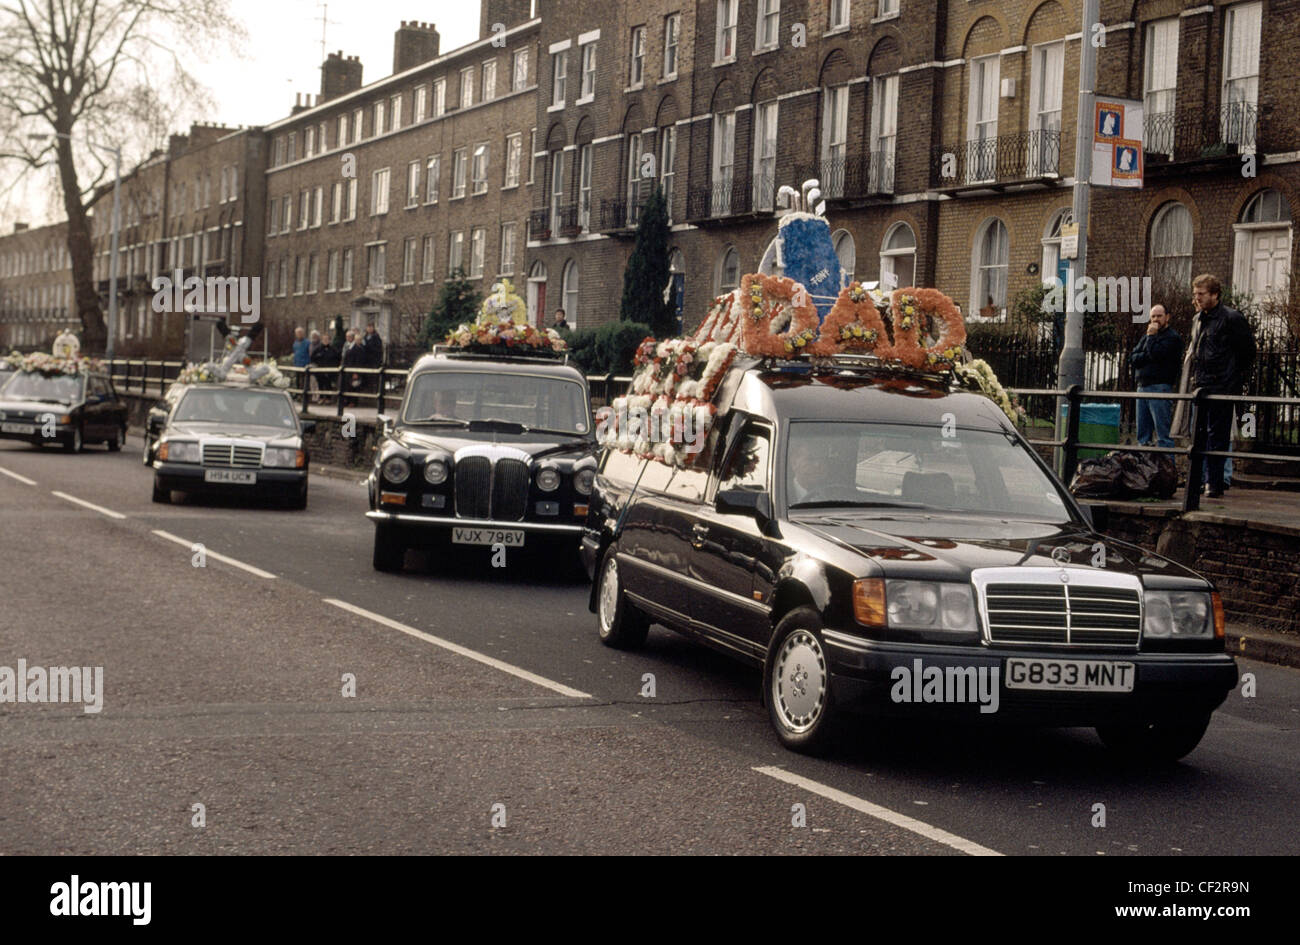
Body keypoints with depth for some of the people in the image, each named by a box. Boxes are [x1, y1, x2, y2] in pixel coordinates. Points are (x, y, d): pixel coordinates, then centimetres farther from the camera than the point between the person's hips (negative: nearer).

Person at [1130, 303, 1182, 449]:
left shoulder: (1173, 337, -1)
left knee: (1162, 433, -10)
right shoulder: (1145, 337, 22)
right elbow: (1132, 358, 10)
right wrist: (1147, 356, -6)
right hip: (1142, 387, 7)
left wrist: (1151, 336, -4)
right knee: (1143, 434, 8)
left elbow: (1156, 354, -16)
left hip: (1160, 387, -7)